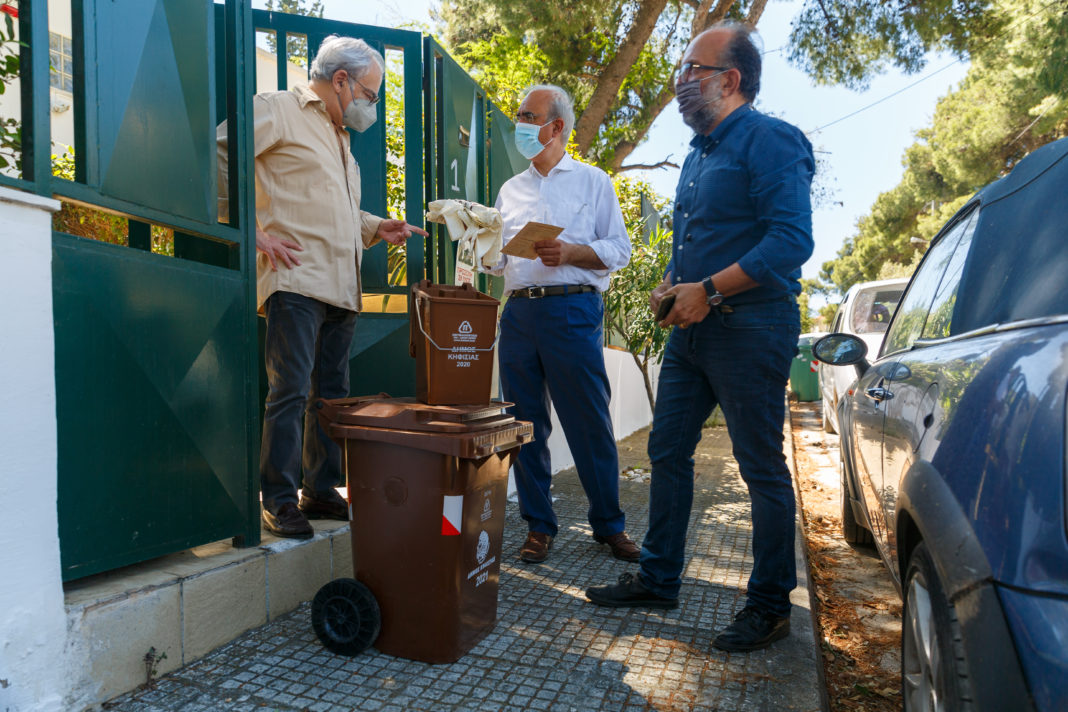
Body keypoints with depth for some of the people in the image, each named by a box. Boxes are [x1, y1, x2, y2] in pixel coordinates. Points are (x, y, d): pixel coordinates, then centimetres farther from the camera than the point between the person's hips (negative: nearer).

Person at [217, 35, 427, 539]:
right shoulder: (278, 109, 2)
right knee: (290, 391, -10)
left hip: (341, 288, 9)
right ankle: (279, 501, 0)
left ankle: (321, 491, 19)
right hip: (296, 279, -8)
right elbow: (219, 153, -10)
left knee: (331, 393, 10)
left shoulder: (339, 136, 27)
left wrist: (376, 229, 15)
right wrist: (253, 232, -14)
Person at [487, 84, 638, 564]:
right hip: (520, 311, 4)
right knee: (525, 423, 4)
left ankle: (609, 525, 14)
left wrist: (570, 252, -13)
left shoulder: (592, 182, 9)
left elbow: (619, 250, 2)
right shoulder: (511, 190, 21)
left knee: (590, 423, -2)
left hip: (573, 310, -4)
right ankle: (539, 525, 16)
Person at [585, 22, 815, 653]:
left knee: (762, 468, 1)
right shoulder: (700, 153, 19)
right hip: (692, 329, 9)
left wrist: (709, 290, -21)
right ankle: (659, 579, 25)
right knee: (668, 453, 11)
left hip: (749, 329, -9)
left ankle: (772, 605, 17)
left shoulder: (769, 141, -9)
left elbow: (792, 240, -20)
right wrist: (669, 286, 7)